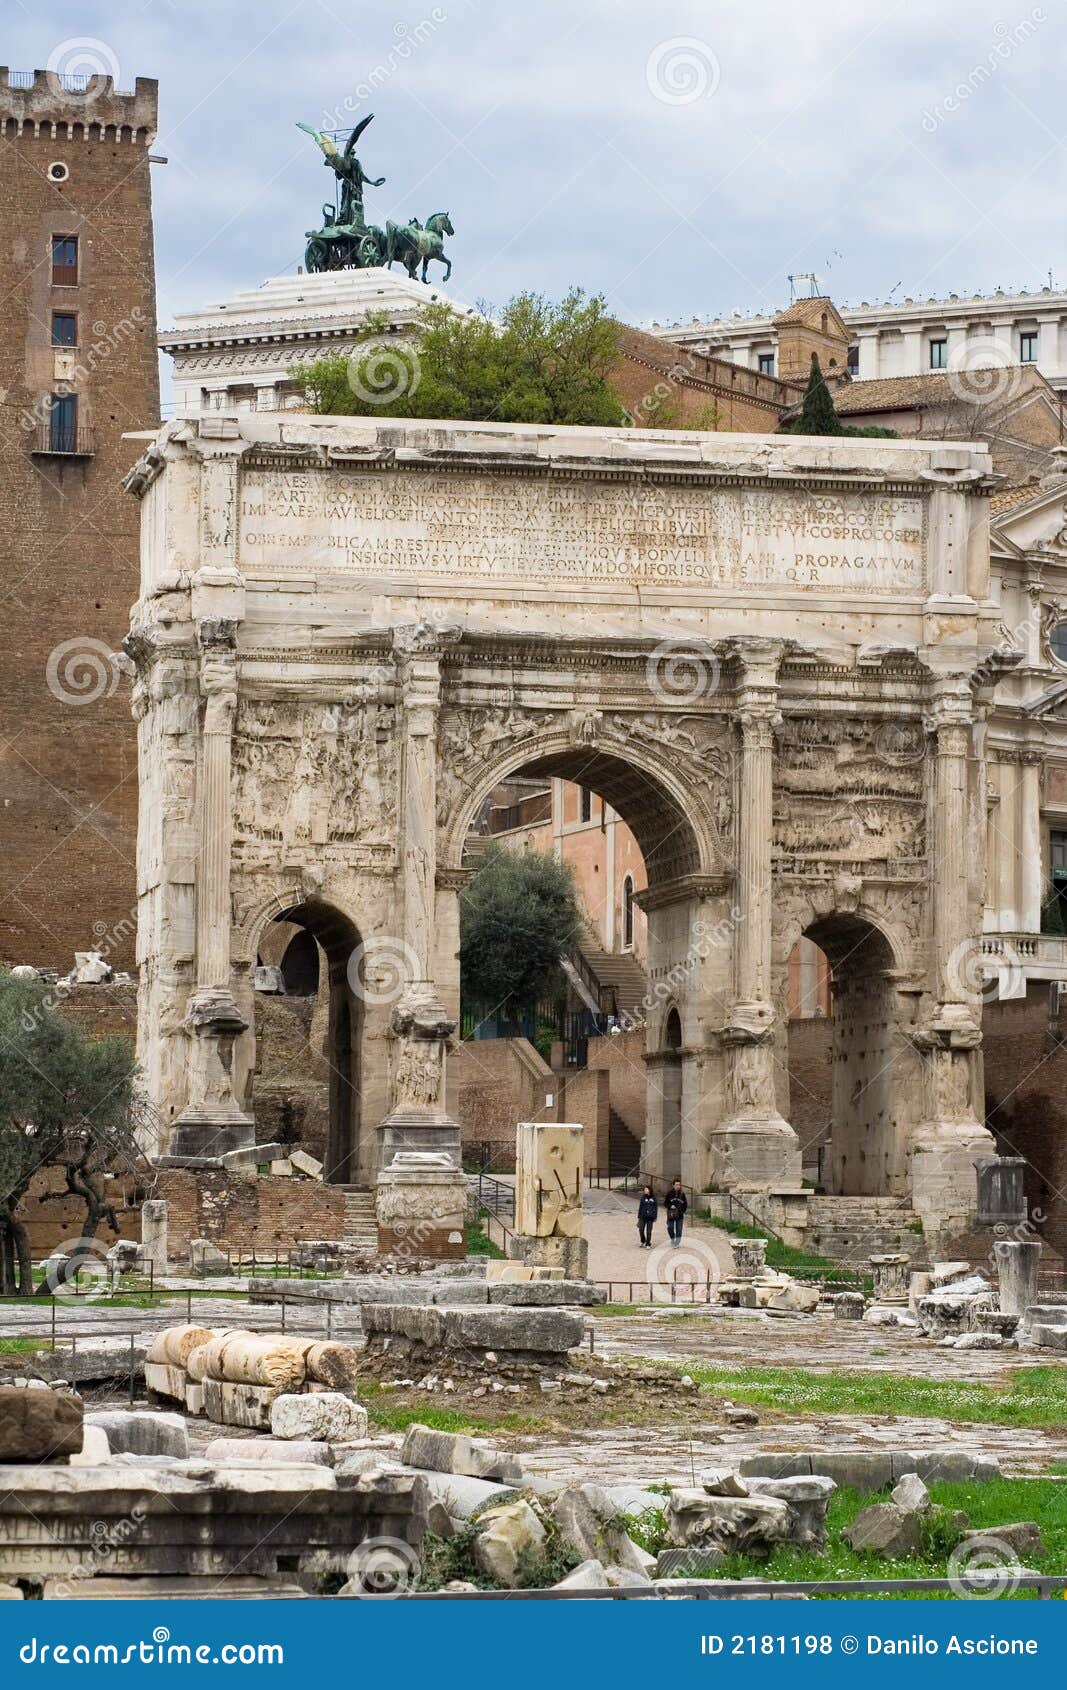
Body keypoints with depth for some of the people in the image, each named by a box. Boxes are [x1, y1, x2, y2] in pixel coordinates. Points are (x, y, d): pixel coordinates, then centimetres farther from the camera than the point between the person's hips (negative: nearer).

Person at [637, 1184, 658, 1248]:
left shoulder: (653, 1198, -2)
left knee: (648, 1231, 2)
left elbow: (656, 1207, 3)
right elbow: (640, 1207, 5)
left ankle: (648, 1245, 13)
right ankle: (643, 1242, 21)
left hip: (650, 1217, -1)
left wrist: (655, 1217, 1)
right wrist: (639, 1217, 4)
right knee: (641, 1230, -3)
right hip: (643, 1216, 1)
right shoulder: (643, 1197, 1)